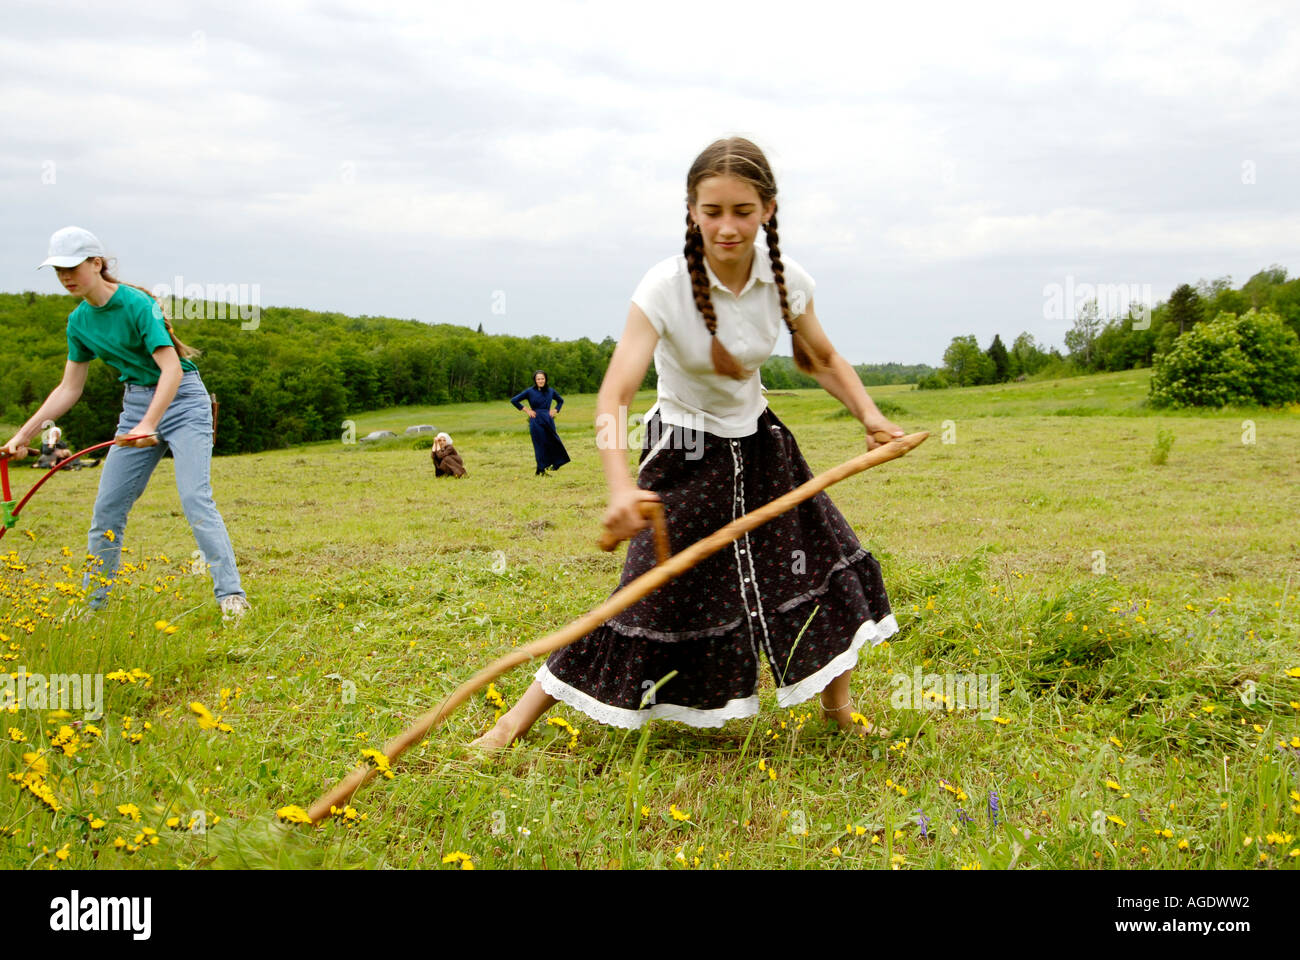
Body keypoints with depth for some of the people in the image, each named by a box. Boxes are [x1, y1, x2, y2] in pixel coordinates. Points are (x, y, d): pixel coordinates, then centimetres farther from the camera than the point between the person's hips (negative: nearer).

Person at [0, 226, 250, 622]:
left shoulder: (137, 303, -18)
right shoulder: (79, 322, 5)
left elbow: (172, 369, -27)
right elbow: (69, 388, 12)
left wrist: (148, 424, -38)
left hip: (182, 400, -7)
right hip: (135, 403, 7)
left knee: (195, 500, -19)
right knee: (107, 506, 5)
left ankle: (230, 596, -16)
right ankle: (92, 604, 16)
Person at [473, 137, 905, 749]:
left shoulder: (787, 283, -13)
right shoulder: (665, 288, -27)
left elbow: (821, 360, 6)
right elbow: (613, 397, -35)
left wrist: (868, 413, -11)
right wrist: (621, 487, -52)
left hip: (756, 440, 5)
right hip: (684, 453, -5)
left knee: (826, 557, 3)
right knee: (656, 598, -8)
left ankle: (838, 705, 28)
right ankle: (516, 720, 3)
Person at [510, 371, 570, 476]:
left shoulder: (550, 391, 5)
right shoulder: (530, 391, -3)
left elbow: (560, 401, 23)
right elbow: (514, 400, 0)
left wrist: (555, 410, 8)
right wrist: (526, 410, -2)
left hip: (548, 420, 2)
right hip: (536, 422, -2)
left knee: (551, 443, 0)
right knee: (540, 445, 0)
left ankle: (555, 463, 12)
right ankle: (541, 470, 7)